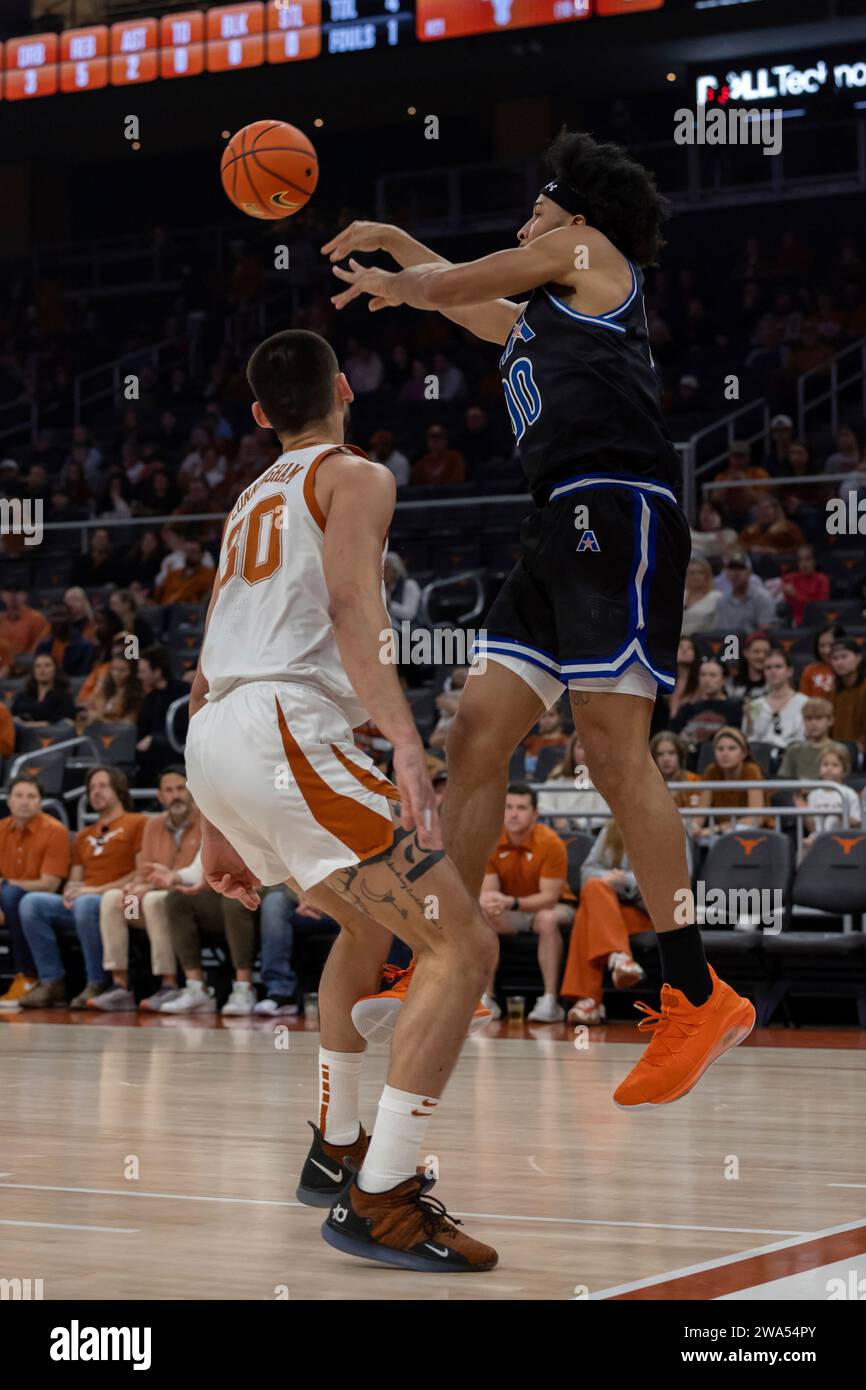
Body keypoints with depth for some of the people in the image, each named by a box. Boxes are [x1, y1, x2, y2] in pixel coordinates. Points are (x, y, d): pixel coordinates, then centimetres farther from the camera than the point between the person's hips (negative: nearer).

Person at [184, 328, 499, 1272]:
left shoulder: (250, 504, 29)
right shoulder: (354, 476, 6)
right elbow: (353, 605, -14)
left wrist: (214, 829, 32)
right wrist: (405, 742, -27)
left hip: (213, 739, 9)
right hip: (284, 731, -9)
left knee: (368, 926, 30)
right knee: (461, 947, -10)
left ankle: (337, 1150, 34)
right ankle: (378, 1203, -15)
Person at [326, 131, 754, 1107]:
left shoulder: (586, 249, 9)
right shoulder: (545, 315, 31)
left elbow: (455, 286, 16)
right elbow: (476, 308, 50)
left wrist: (394, 282, 36)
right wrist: (396, 244, 58)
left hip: (616, 512, -10)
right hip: (565, 526, 10)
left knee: (614, 750, -16)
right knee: (478, 731, 5)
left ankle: (698, 998, -16)